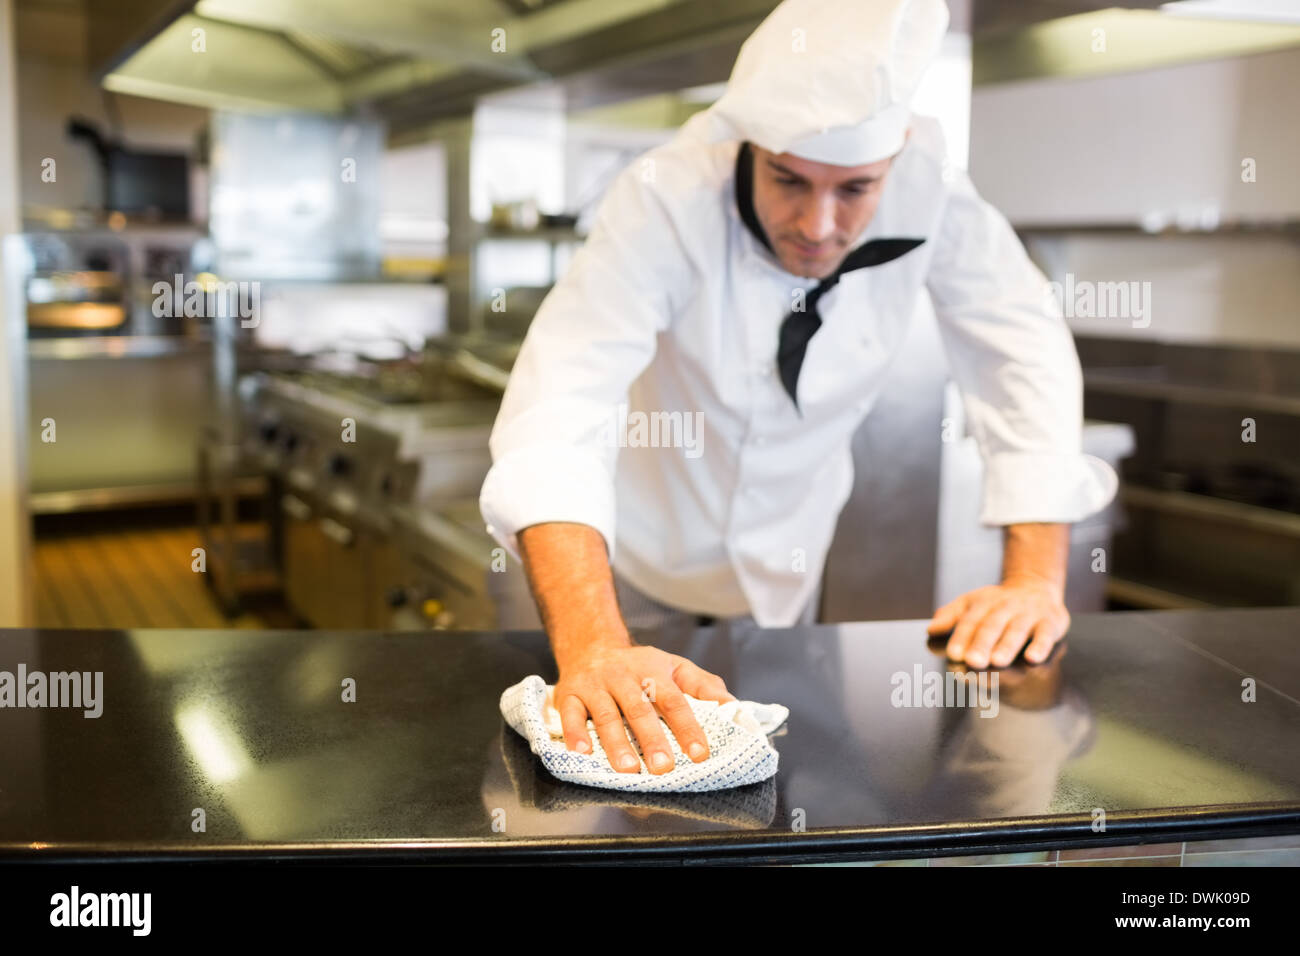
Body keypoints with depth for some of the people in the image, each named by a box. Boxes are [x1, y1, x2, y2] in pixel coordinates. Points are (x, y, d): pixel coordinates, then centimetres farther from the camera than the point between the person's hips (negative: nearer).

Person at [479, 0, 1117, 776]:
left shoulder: (930, 192, -25)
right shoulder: (668, 200, -34)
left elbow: (1025, 355, -16)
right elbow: (559, 409, -45)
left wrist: (1036, 579, -26)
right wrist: (593, 648, -59)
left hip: (786, 552, 3)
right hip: (635, 544, -2)